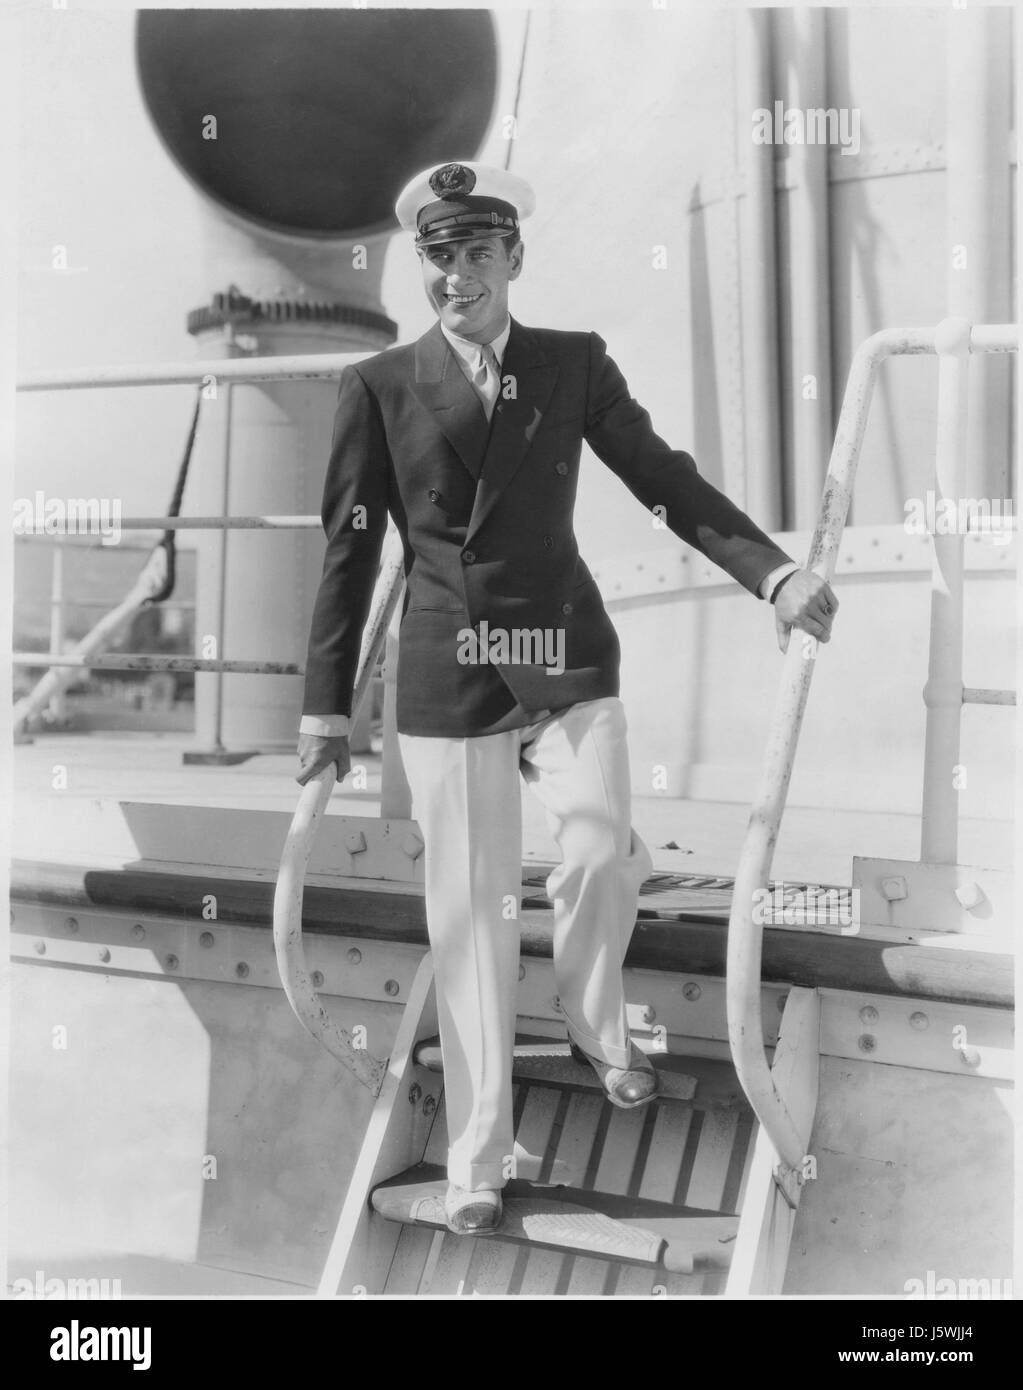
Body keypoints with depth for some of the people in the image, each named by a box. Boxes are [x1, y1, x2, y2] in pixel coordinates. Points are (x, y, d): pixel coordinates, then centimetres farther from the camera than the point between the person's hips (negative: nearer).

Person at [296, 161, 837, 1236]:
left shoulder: (574, 364, 5)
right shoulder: (378, 387, 1)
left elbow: (665, 480, 5)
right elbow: (350, 550, 2)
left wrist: (776, 573, -7)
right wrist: (325, 708, 3)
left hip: (565, 658, 1)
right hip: (446, 675, -1)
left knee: (601, 852, -16)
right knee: (469, 908, 0)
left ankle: (593, 1022, 19)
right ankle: (477, 1160, 13)